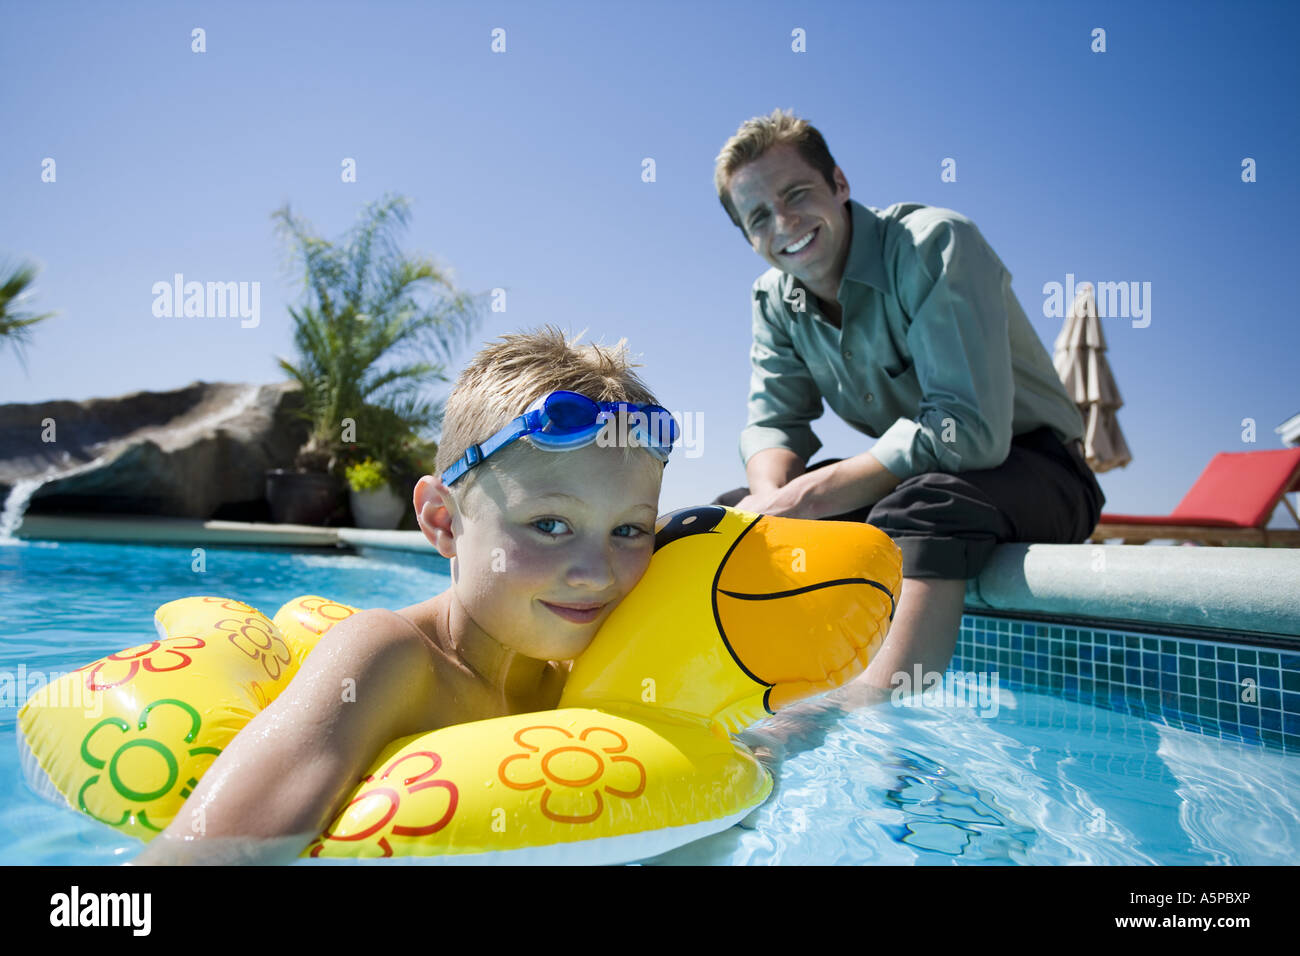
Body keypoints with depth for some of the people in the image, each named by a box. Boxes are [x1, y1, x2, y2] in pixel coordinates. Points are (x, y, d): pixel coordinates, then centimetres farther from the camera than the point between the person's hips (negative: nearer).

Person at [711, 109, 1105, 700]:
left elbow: (970, 429, -30)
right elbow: (773, 424, 0)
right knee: (731, 514, -4)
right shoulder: (774, 299, 2)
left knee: (917, 504, -39)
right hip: (905, 477, 7)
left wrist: (806, 495, -31)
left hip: (1030, 468, -6)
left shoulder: (935, 244, -21)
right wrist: (773, 503, -24)